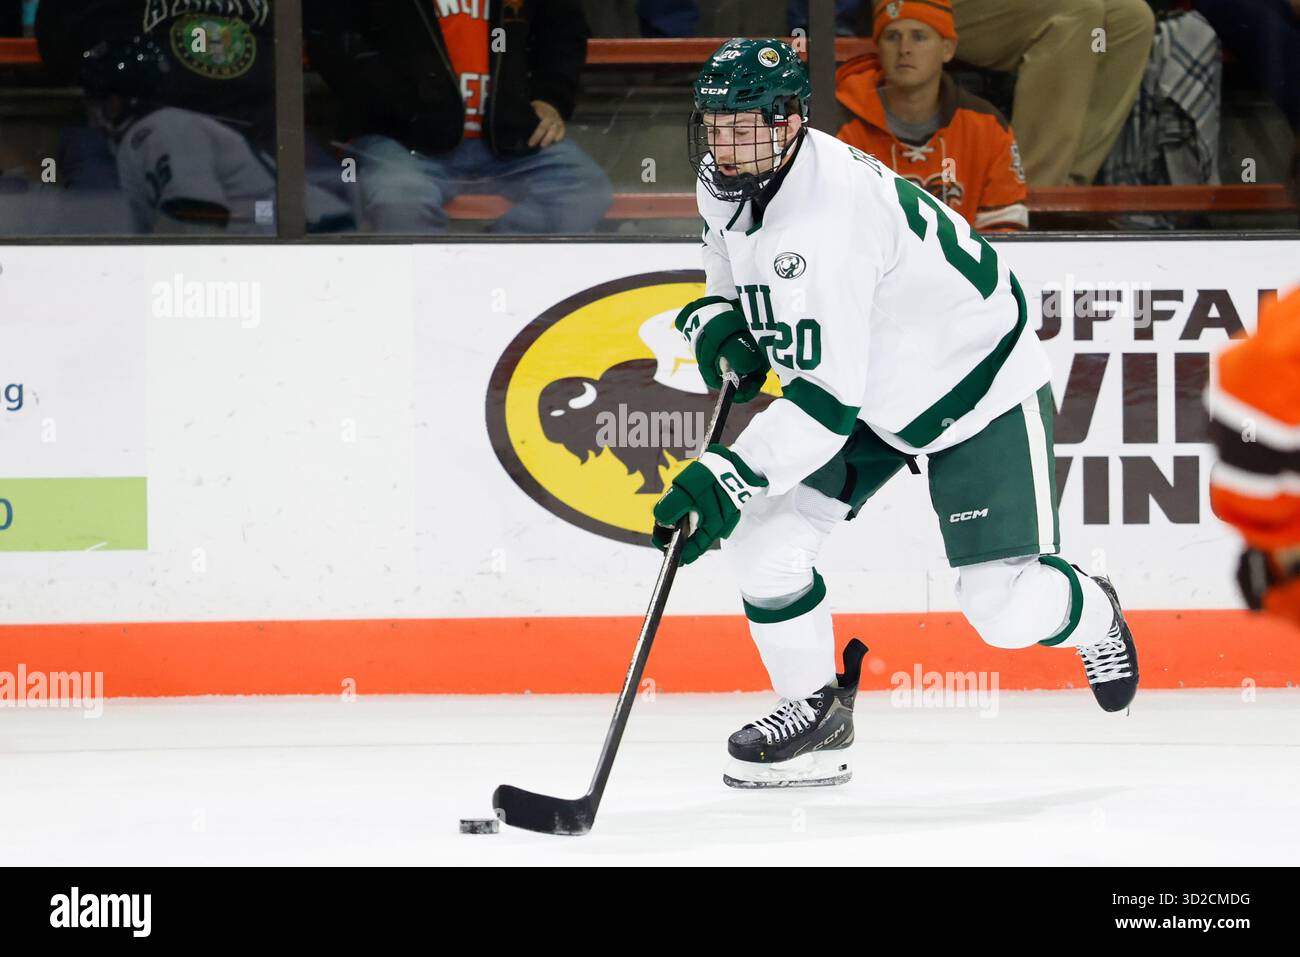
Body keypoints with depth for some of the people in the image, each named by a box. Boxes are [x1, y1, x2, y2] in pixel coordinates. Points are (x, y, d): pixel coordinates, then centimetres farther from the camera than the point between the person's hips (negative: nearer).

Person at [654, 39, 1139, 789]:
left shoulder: (835, 210, -37)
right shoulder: (725, 190, -10)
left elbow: (830, 397, -38)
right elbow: (734, 277, 15)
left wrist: (731, 476, -43)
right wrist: (718, 325, -7)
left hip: (979, 383, -8)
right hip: (872, 387, 8)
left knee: (1007, 610, -9)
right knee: (764, 538, -10)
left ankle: (1093, 616, 27)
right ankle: (816, 711, 10)